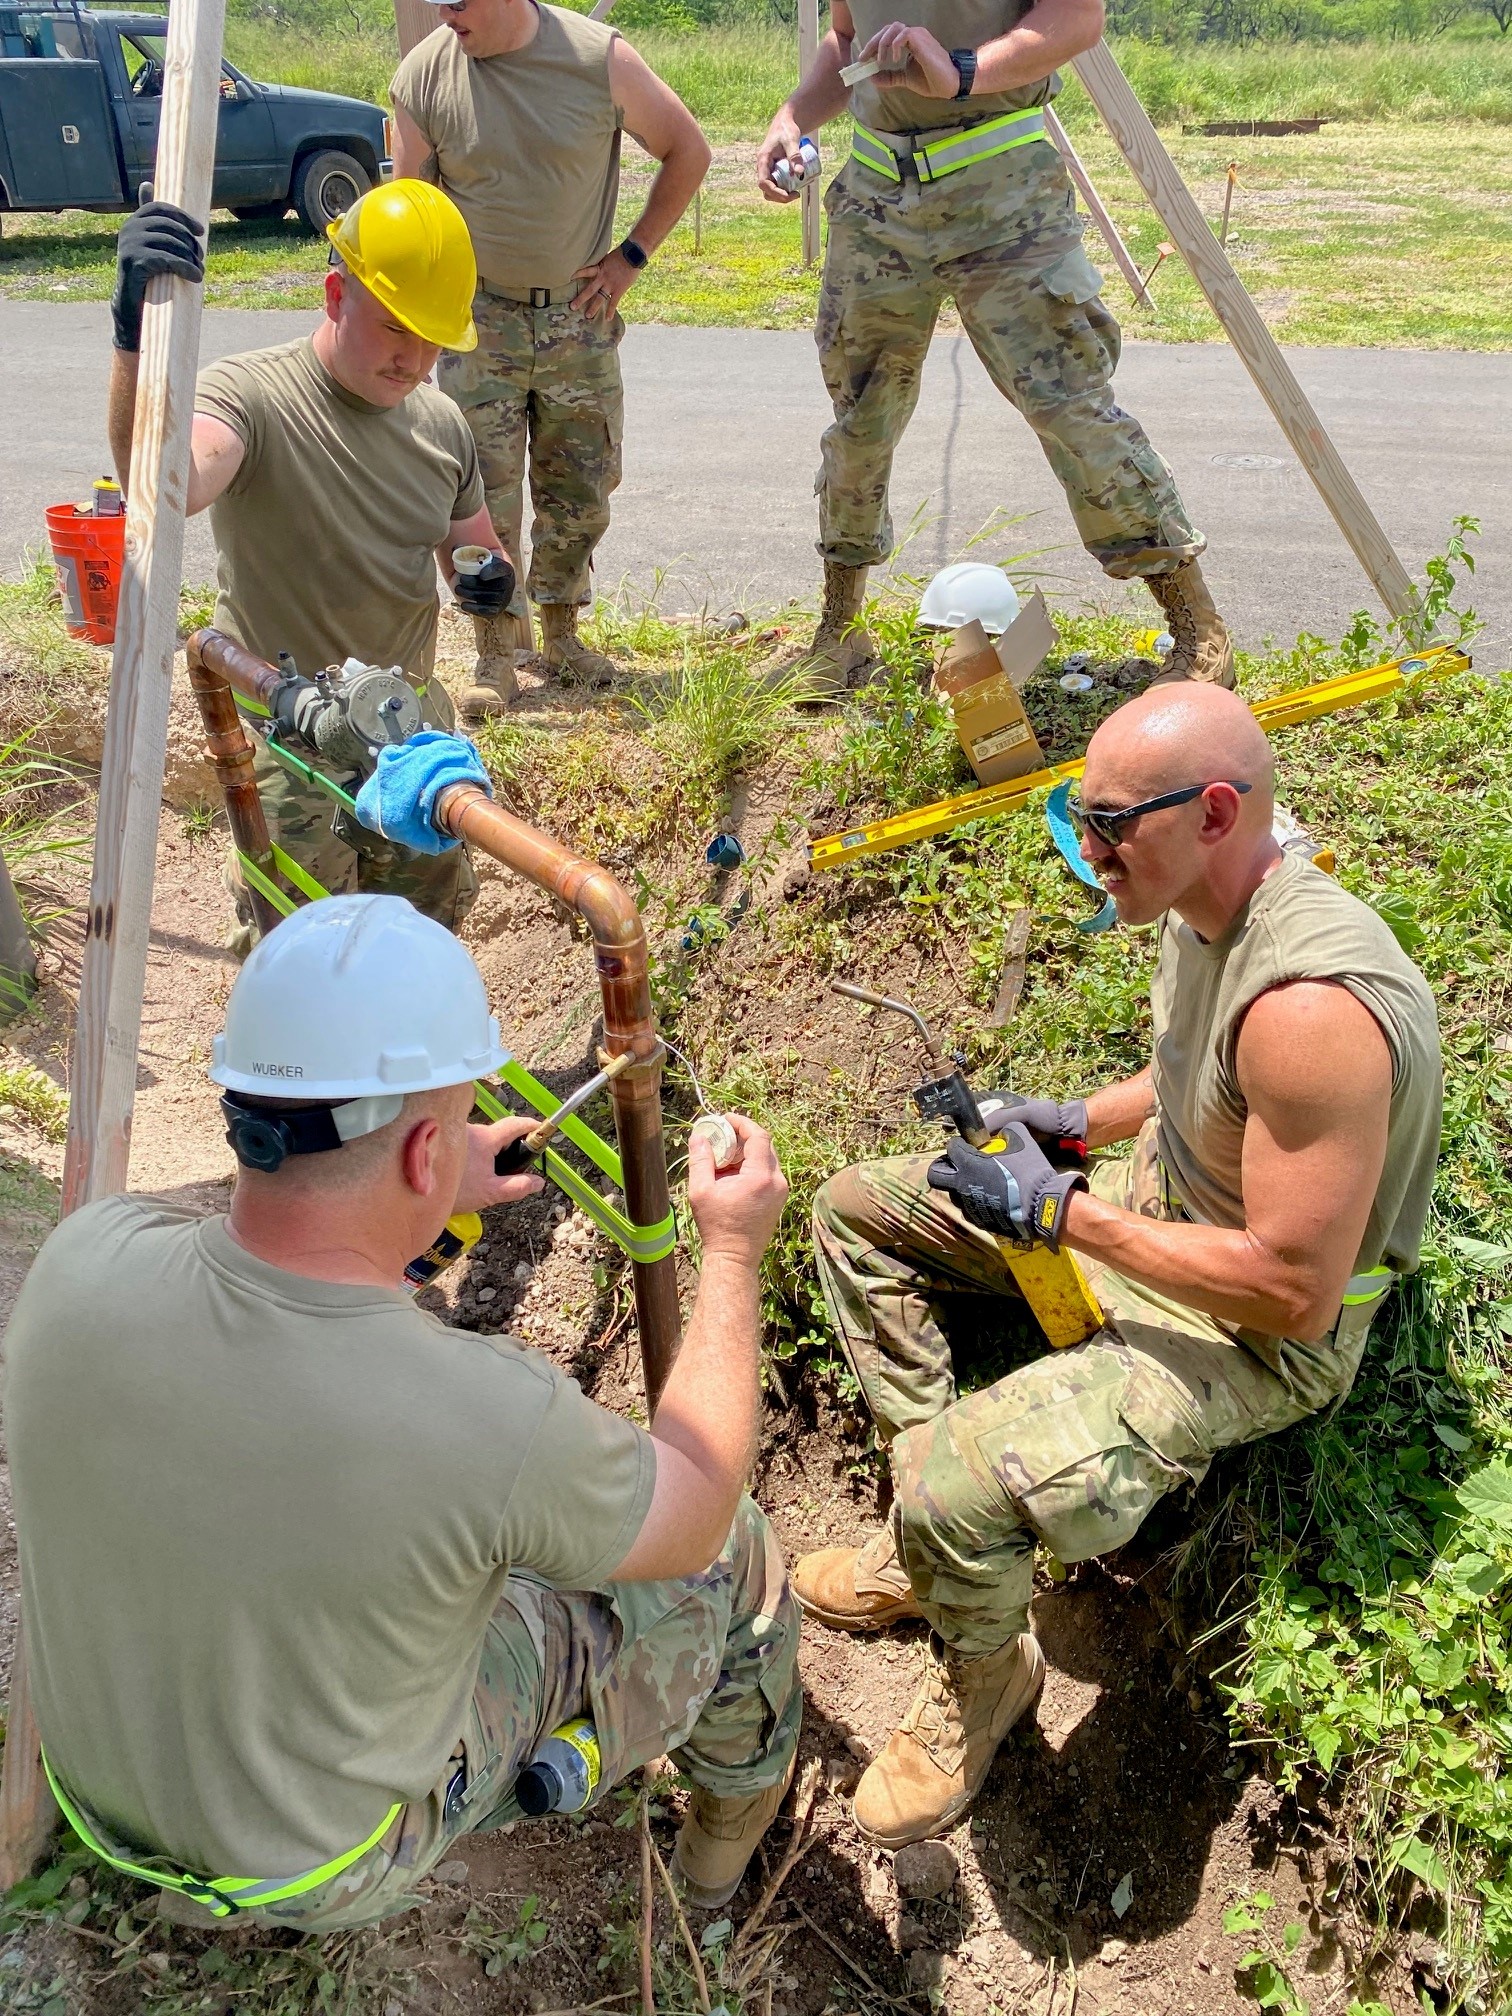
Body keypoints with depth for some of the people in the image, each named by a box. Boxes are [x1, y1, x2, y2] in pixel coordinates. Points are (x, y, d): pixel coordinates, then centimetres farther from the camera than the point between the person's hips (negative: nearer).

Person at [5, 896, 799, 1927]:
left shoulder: (85, 1259, -25)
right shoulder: (498, 1417, -39)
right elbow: (695, 1509, -16)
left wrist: (428, 1196, 9)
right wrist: (735, 1246, -6)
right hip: (336, 1863, -4)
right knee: (734, 1550, 11)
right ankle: (732, 1824, 42)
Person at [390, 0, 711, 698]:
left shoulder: (600, 57, -8)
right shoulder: (423, 74, -5)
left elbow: (687, 151, 3)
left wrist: (631, 254, -1)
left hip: (580, 318, 1)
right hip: (478, 322, 0)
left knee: (581, 492, 7)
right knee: (484, 497, -5)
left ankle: (560, 632, 24)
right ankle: (498, 654, 5)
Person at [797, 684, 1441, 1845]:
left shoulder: (1311, 1004, -35)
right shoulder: (1203, 909, -4)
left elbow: (1295, 1292, -32)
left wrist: (1063, 1213, -27)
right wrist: (1081, 1122, 0)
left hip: (1259, 1333, -10)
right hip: (1158, 1200, 10)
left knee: (952, 1489, -28)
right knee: (857, 1211, 10)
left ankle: (986, 1675, 9)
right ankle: (937, 1539, 15)